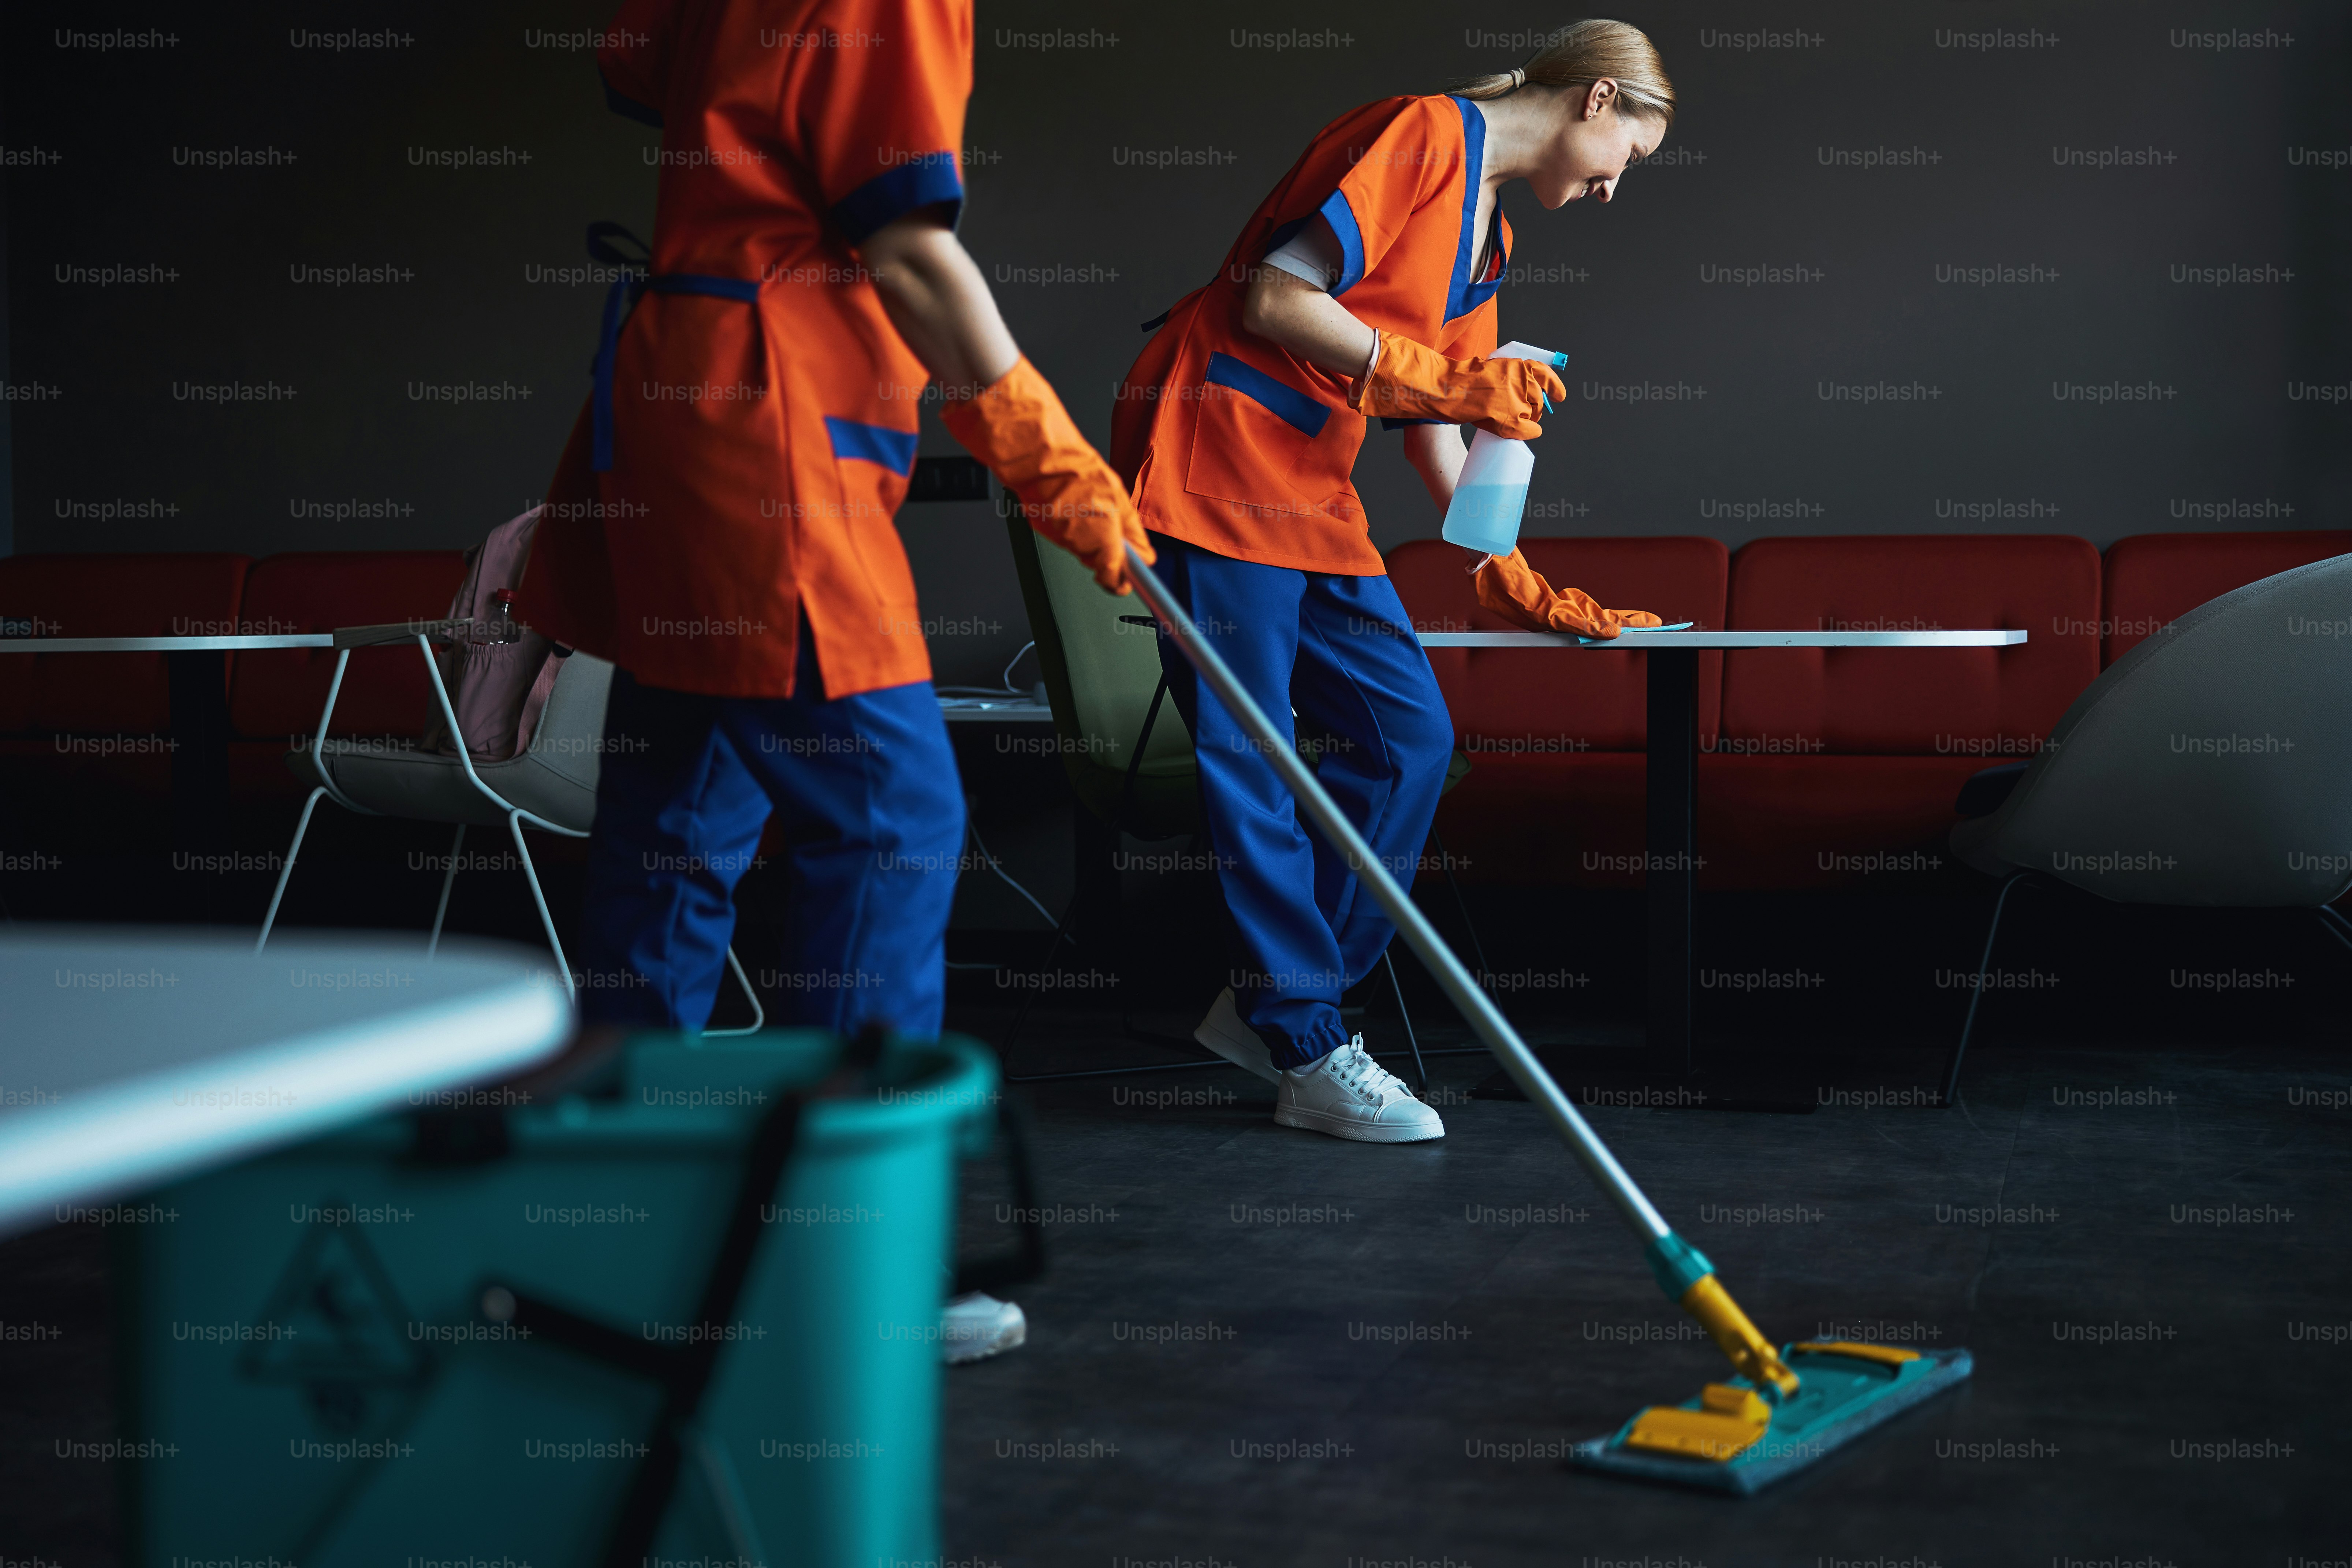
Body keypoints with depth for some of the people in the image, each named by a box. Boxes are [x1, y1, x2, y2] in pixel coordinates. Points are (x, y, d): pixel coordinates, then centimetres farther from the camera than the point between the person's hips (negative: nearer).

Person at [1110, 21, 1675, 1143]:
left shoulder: (1486, 234, 19)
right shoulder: (1424, 135, -10)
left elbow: (1439, 418, 22)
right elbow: (1274, 299, -17)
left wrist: (1508, 580, 19)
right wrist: (1449, 379, -14)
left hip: (1312, 494, 10)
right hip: (1216, 450, -10)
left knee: (1410, 736, 4)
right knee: (1250, 759, -5)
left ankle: (1268, 1004, 13)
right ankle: (1307, 1050, 2)